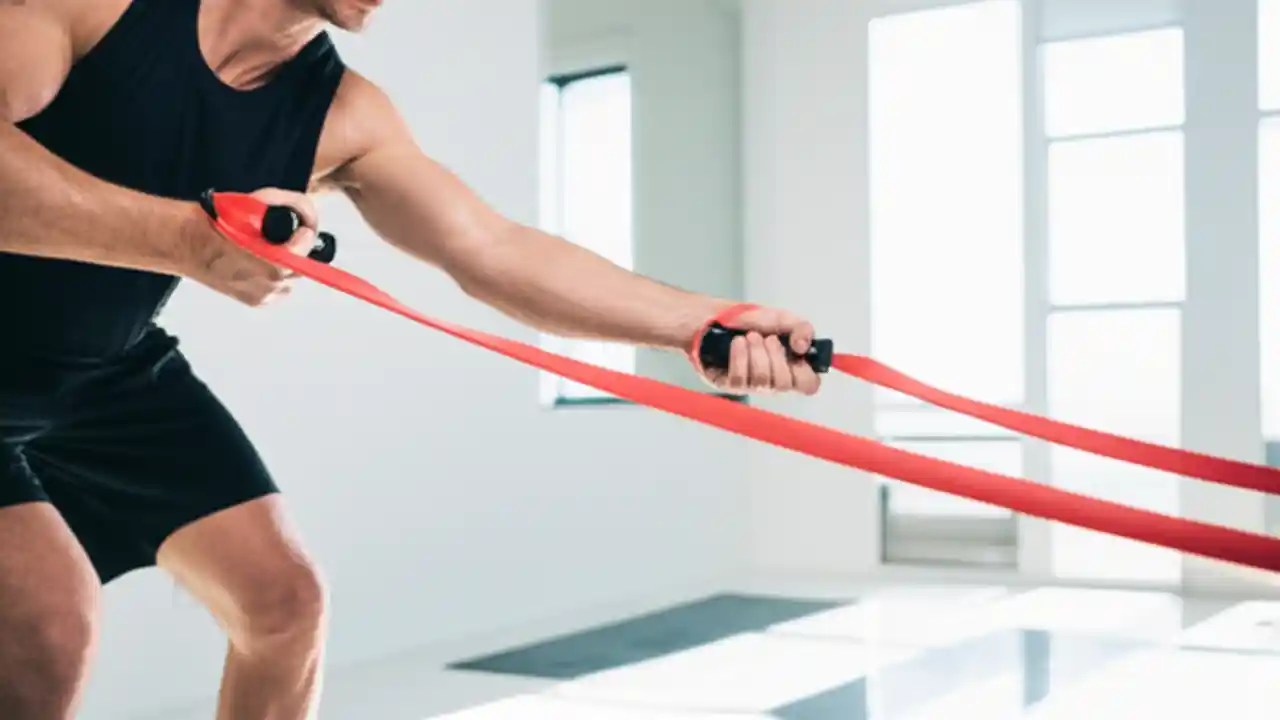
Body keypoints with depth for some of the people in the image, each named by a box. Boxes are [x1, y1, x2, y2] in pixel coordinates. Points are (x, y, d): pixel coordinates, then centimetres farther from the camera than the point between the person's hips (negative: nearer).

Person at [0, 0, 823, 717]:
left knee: (283, 598, 3)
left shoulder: (340, 116, -10)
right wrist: (190, 239, -44)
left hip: (109, 372, 6)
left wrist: (701, 320, -23)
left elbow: (495, 252, -15)